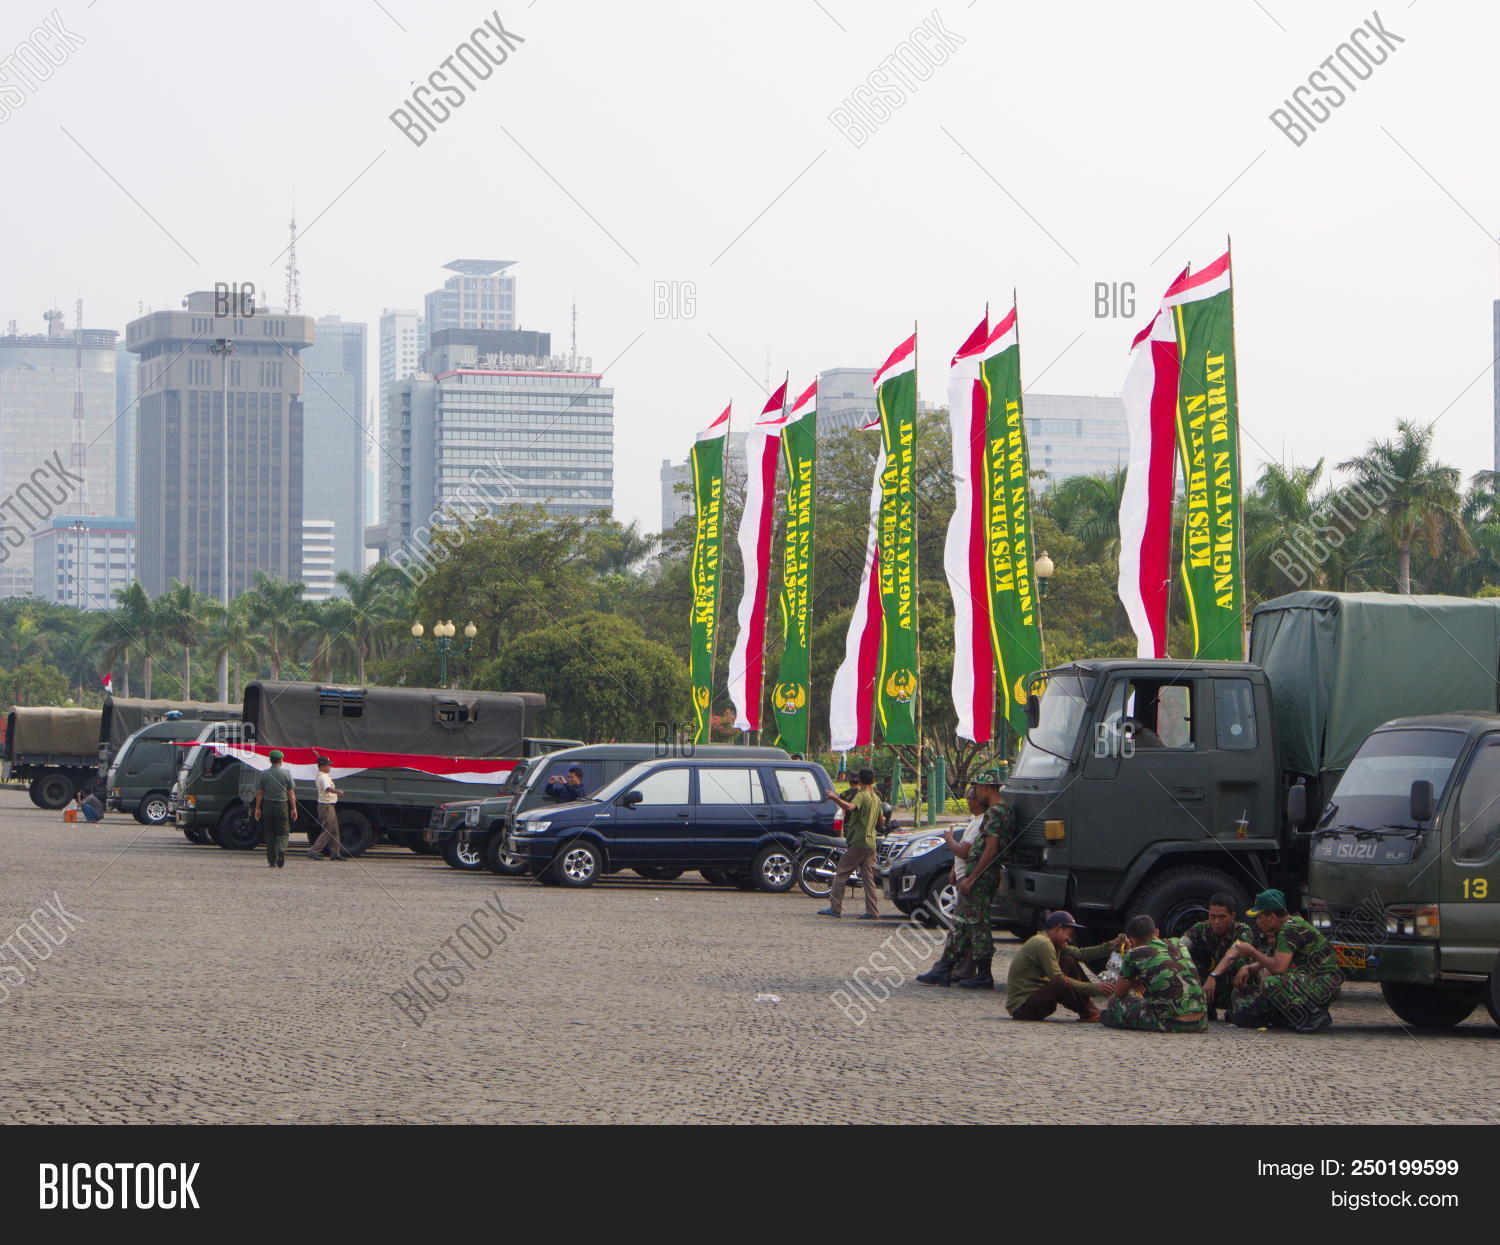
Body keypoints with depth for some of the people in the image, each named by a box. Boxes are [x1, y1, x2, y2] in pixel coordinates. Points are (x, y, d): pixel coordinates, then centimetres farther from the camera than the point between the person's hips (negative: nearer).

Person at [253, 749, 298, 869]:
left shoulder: (264, 774, 1)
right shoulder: (287, 773, -2)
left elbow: (259, 793, 1)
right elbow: (291, 793, 0)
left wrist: (257, 808, 6)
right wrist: (294, 808, 5)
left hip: (267, 805, 1)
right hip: (282, 805, -1)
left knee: (270, 833, 8)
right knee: (283, 832, 5)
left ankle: (272, 861, 7)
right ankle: (281, 850, -22)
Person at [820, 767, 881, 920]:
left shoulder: (861, 795, -10)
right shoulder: (876, 799, 15)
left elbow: (850, 807, -32)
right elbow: (880, 820, 26)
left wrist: (835, 798, -31)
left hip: (857, 842, -8)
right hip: (870, 843, 8)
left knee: (840, 874, -2)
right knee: (868, 878, 6)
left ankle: (835, 908, -4)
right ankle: (872, 911, 0)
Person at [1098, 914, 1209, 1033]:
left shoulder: (1135, 954, -1)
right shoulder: (1178, 945, 16)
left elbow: (1119, 993, 12)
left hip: (1172, 1024, -6)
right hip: (1200, 1023, 6)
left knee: (1115, 1001, 12)